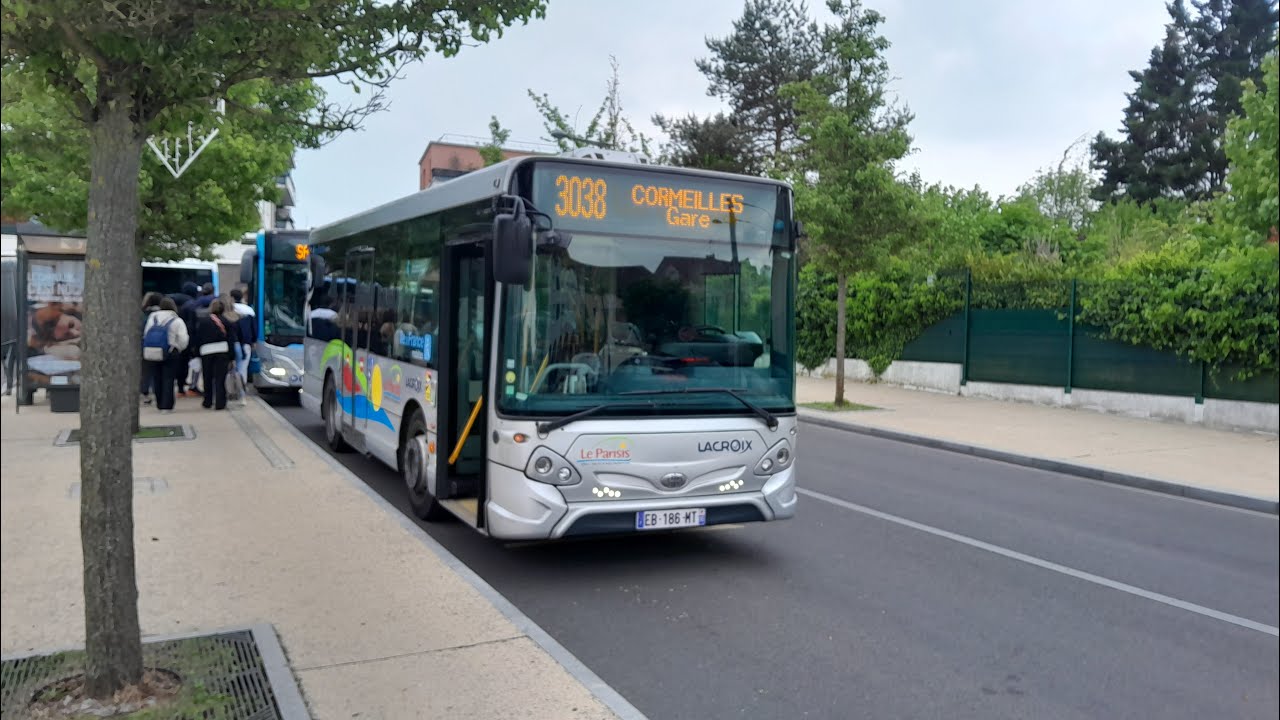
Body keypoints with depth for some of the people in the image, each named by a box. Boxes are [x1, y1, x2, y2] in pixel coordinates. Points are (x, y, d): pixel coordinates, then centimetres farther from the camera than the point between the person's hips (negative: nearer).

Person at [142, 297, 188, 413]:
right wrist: (178, 349, 6)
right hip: (171, 354, -3)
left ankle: (159, 404, 21)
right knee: (168, 379, -1)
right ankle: (167, 406, -4)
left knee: (157, 379, 13)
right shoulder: (177, 321, -4)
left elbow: (145, 335, 5)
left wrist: (146, 352, 14)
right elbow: (183, 340, -11)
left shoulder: (152, 318, 6)